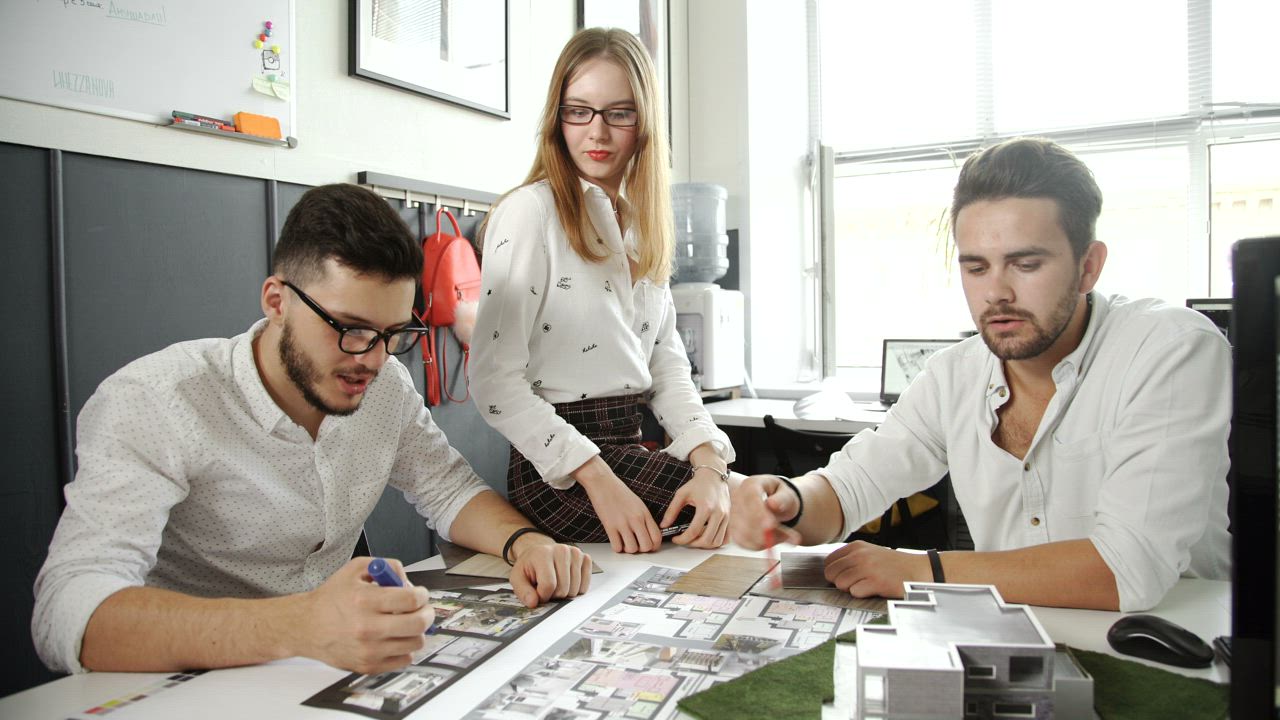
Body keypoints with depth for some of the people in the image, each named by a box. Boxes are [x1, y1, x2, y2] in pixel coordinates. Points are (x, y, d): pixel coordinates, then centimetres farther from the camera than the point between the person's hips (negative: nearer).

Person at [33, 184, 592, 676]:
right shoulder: (151, 403, -21)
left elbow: (449, 489, 6)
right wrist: (293, 626, -47)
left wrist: (522, 541, -16)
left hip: (337, 664, 4)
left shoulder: (386, 384, -4)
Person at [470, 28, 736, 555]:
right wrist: (599, 481, -21)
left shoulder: (643, 224, 12)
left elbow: (666, 361, 8)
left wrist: (710, 464, -8)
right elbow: (494, 381, -15)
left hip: (630, 447, 7)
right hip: (559, 473, -7)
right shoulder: (530, 212, -10)